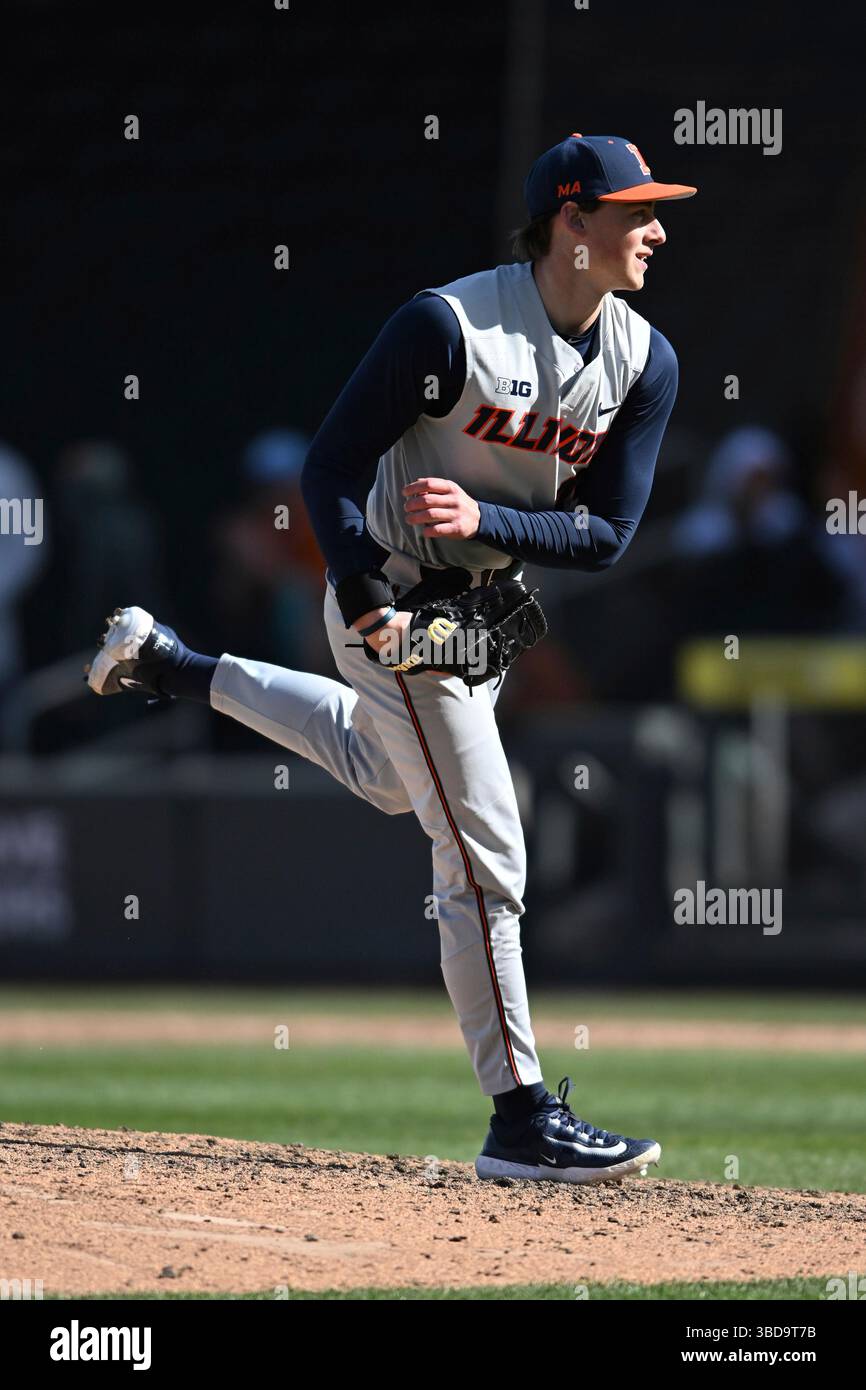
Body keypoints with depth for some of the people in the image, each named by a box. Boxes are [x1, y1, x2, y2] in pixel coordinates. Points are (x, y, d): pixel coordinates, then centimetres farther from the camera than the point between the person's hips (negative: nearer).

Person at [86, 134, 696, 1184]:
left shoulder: (644, 363, -6)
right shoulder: (448, 325, -24)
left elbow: (606, 534, -7)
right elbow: (332, 465, -19)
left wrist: (486, 520, -24)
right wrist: (365, 600, -31)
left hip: (491, 597, 8)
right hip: (396, 598, -8)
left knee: (390, 773, 33)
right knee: (484, 864, -9)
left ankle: (171, 669, 46)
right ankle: (522, 1122, -5)